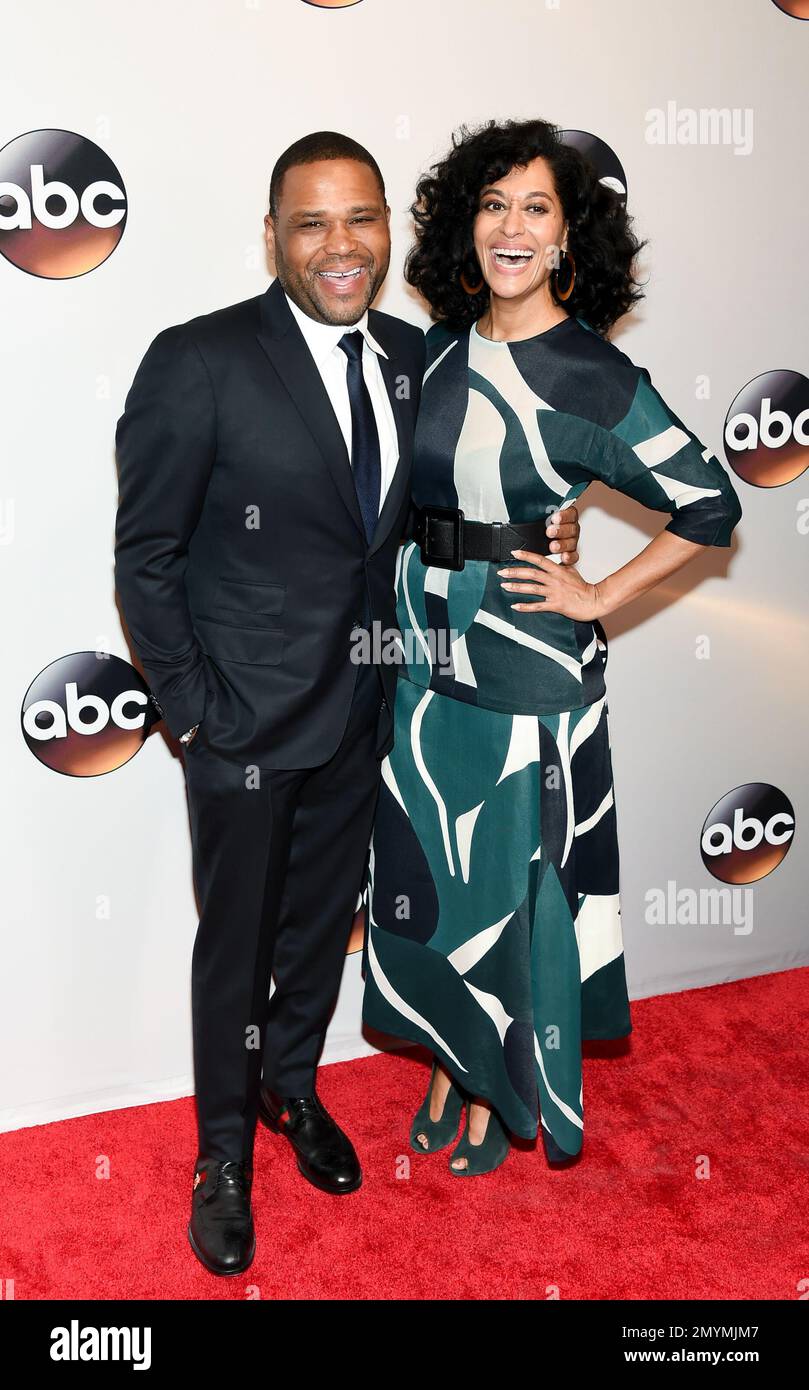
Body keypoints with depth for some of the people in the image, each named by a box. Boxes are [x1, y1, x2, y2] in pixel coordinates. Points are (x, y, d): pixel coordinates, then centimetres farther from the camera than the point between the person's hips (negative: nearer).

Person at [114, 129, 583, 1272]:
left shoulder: (413, 357, 2)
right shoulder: (198, 362, -16)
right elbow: (145, 556, -12)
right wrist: (190, 707, -13)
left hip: (360, 711, 5)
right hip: (247, 718, -5)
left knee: (324, 923, 22)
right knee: (235, 943, 12)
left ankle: (292, 1087, 49)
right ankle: (224, 1152, 36)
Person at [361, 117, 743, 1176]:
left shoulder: (595, 375, -11)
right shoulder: (441, 345, 5)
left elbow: (712, 507, -8)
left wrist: (598, 597, -10)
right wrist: (409, 602, 7)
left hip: (526, 663, -5)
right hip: (425, 647, 6)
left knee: (512, 880, 8)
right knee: (426, 869, 14)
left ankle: (503, 1091, 31)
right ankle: (449, 1061, 37)